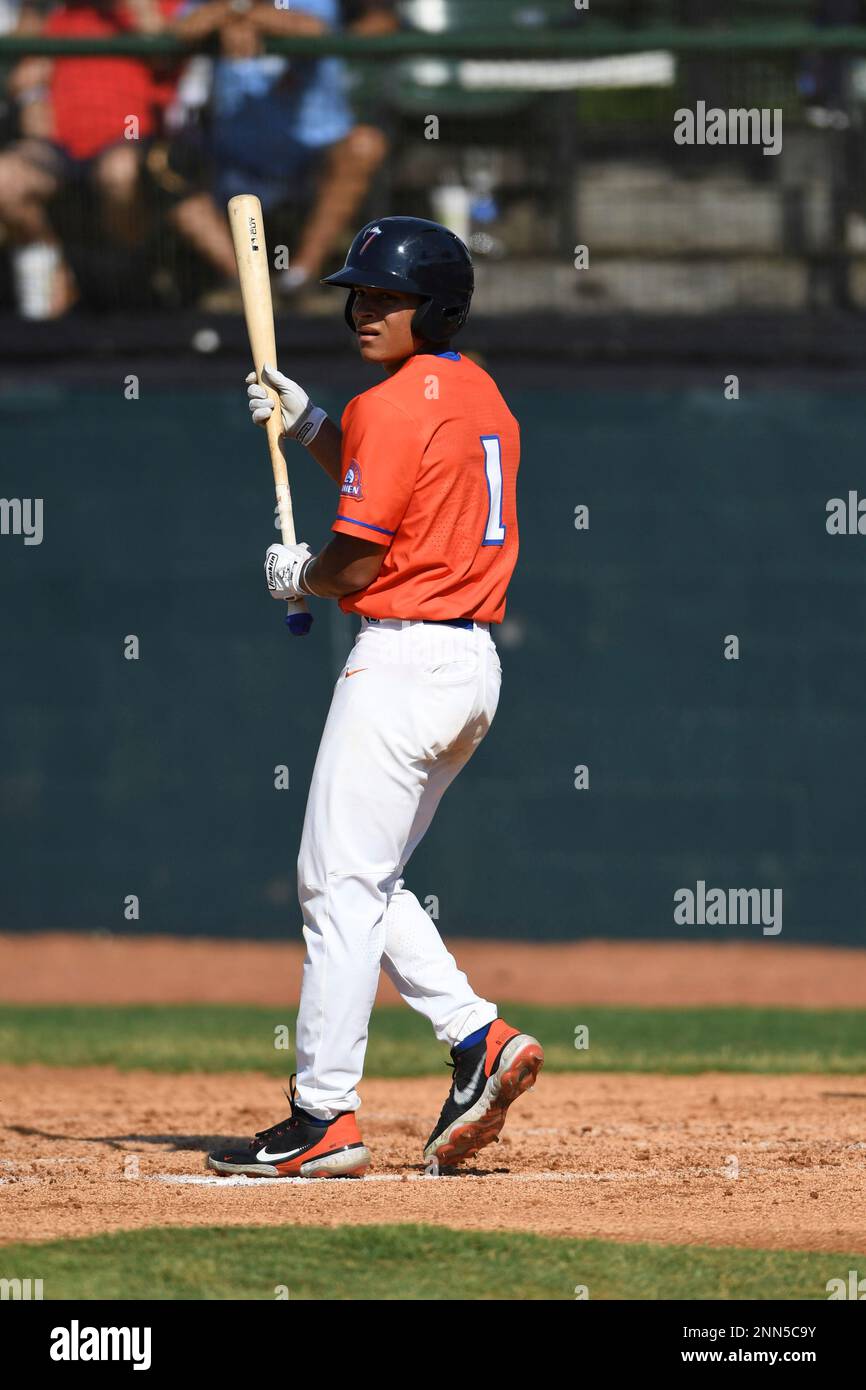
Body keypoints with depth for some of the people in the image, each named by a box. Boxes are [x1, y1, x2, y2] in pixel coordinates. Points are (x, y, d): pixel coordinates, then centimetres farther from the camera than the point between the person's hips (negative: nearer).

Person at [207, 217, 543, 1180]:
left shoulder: (397, 405, -14)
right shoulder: (479, 394, 15)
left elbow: (357, 562, -15)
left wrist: (297, 577, 6)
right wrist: (305, 422, 19)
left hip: (404, 659, -10)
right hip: (473, 665, 10)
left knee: (341, 885, -6)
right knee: (362, 881, 18)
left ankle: (324, 1118, -6)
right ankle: (478, 1037, 9)